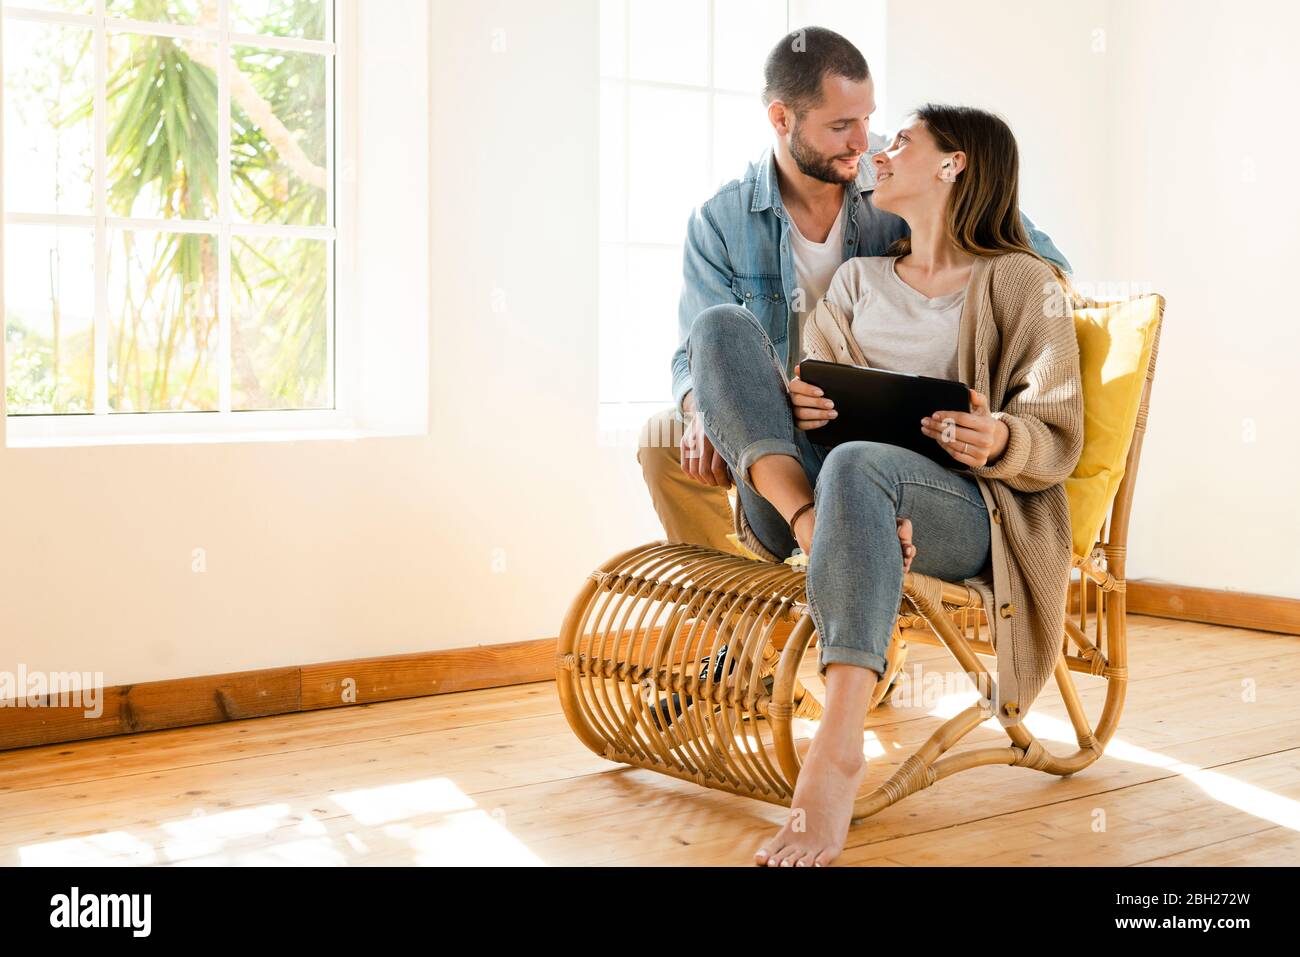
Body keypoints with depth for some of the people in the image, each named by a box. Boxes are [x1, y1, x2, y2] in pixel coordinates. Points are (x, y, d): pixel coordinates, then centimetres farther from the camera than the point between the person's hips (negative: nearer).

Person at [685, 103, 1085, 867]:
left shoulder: (1021, 283, 9)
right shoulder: (859, 279, 25)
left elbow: (1059, 440, 3)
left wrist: (999, 442, -22)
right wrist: (789, 405, -7)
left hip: (962, 507, -5)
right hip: (830, 483, 5)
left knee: (858, 464, -42)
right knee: (725, 324, -12)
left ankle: (839, 753, -50)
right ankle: (807, 521, -35)